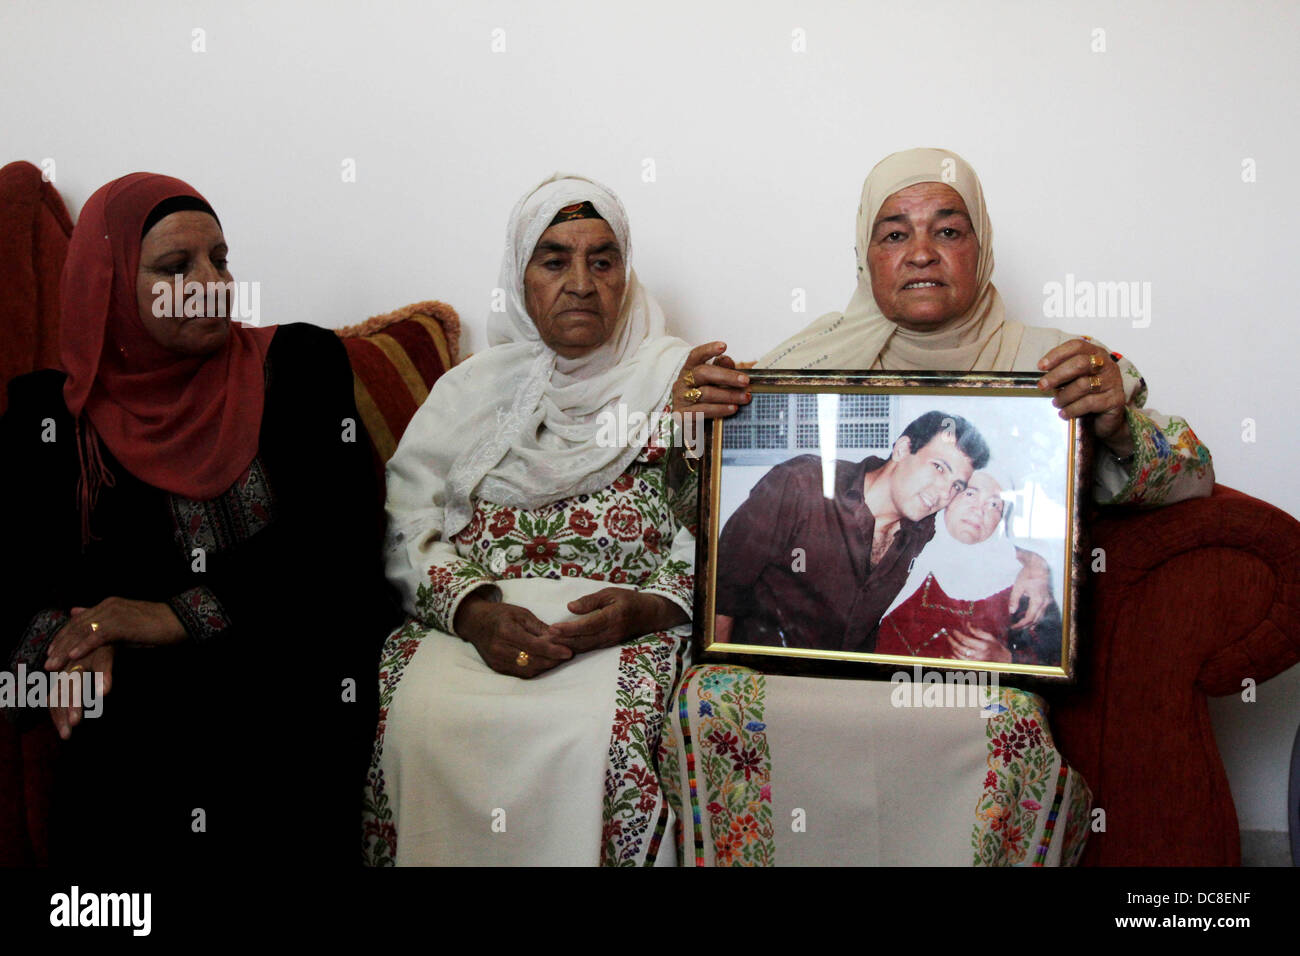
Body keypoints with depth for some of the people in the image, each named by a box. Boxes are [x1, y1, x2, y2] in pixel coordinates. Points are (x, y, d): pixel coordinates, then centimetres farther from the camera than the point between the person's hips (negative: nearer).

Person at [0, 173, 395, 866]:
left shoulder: (299, 362, 9)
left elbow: (336, 530, -3)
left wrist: (181, 615, -14)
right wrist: (80, 640, -16)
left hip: (298, 648, 0)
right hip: (139, 680, 1)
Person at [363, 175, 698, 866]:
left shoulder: (678, 378, 12)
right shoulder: (473, 387, 17)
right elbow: (406, 526, 5)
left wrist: (645, 607, -16)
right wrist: (472, 610, -14)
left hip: (625, 627, -1)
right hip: (470, 620, 2)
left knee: (583, 730, -32)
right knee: (416, 719, -28)